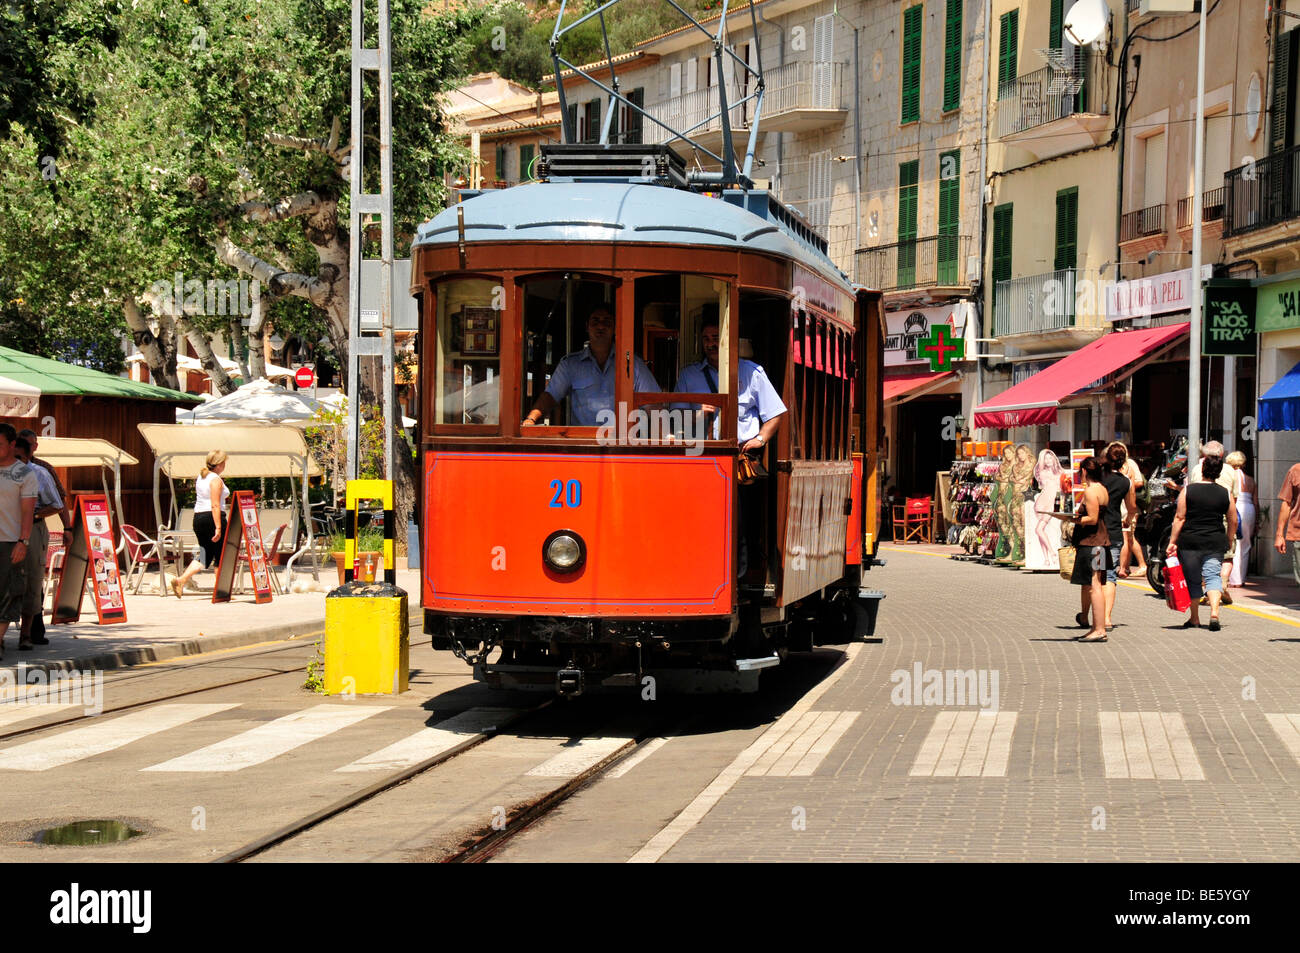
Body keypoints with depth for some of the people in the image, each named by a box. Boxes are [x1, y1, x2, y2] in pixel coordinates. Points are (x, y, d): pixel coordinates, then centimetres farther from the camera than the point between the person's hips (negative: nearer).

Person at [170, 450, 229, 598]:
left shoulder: (201, 477, 15)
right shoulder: (216, 480, -12)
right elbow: (215, 505, -19)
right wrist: (218, 527, -22)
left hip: (198, 517, 8)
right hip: (212, 517, -8)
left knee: (205, 556, 11)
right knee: (221, 555, 3)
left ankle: (181, 580, -6)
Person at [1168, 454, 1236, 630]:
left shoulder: (1188, 490, -4)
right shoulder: (1225, 494, 2)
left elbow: (1179, 518, -5)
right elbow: (1233, 522, 8)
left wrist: (1172, 541, 0)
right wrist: (1228, 542, 22)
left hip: (1190, 542, -1)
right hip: (1216, 541, 1)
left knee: (1193, 579, 10)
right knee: (1213, 576, 2)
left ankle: (1194, 618, 18)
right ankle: (1214, 611, -20)